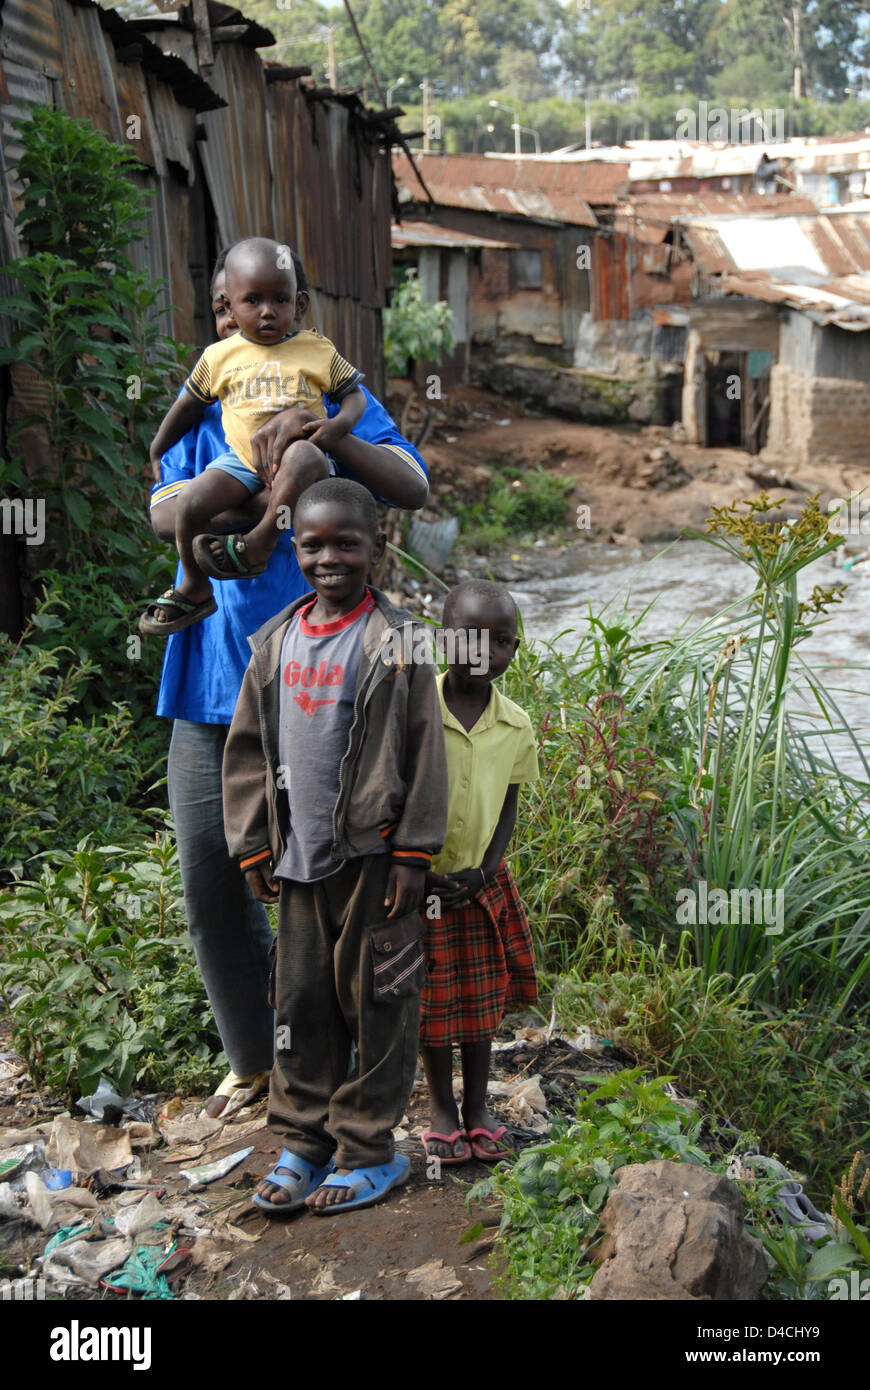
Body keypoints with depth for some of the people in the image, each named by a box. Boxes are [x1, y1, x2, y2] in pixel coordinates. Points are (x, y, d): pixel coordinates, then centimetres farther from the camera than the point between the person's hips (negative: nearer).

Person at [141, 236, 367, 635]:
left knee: (301, 459, -40)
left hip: (299, 449, -2)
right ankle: (194, 590, 2)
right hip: (241, 458, 2)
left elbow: (354, 394, 9)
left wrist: (340, 423, -13)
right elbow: (189, 404, 21)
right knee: (192, 503, -22)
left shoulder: (318, 350, 5)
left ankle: (258, 544, -24)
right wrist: (157, 452, 27)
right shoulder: (219, 356, 8)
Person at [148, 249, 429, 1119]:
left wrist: (320, 430, -28)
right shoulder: (202, 409, 12)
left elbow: (412, 488, -11)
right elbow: (165, 511, -6)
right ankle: (250, 1058, 26)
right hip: (211, 680, 3)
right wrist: (267, 497, -24)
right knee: (210, 884, 6)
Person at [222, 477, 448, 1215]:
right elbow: (249, 752, 12)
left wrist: (412, 854, -9)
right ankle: (303, 1140, 27)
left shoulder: (395, 642, -8)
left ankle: (369, 1150, 19)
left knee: (377, 1002, 5)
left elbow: (425, 754, -7)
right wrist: (253, 846, 9)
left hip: (371, 856, -5)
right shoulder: (276, 642, 6)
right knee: (301, 1001, 13)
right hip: (298, 857, 5)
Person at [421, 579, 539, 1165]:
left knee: (481, 999, 13)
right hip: (420, 880, -3)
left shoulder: (516, 726, -3)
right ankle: (443, 1110, 26)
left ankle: (478, 1106, 30)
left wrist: (482, 871, -9)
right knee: (431, 1001, 9)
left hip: (482, 882, 3)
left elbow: (508, 806, 4)